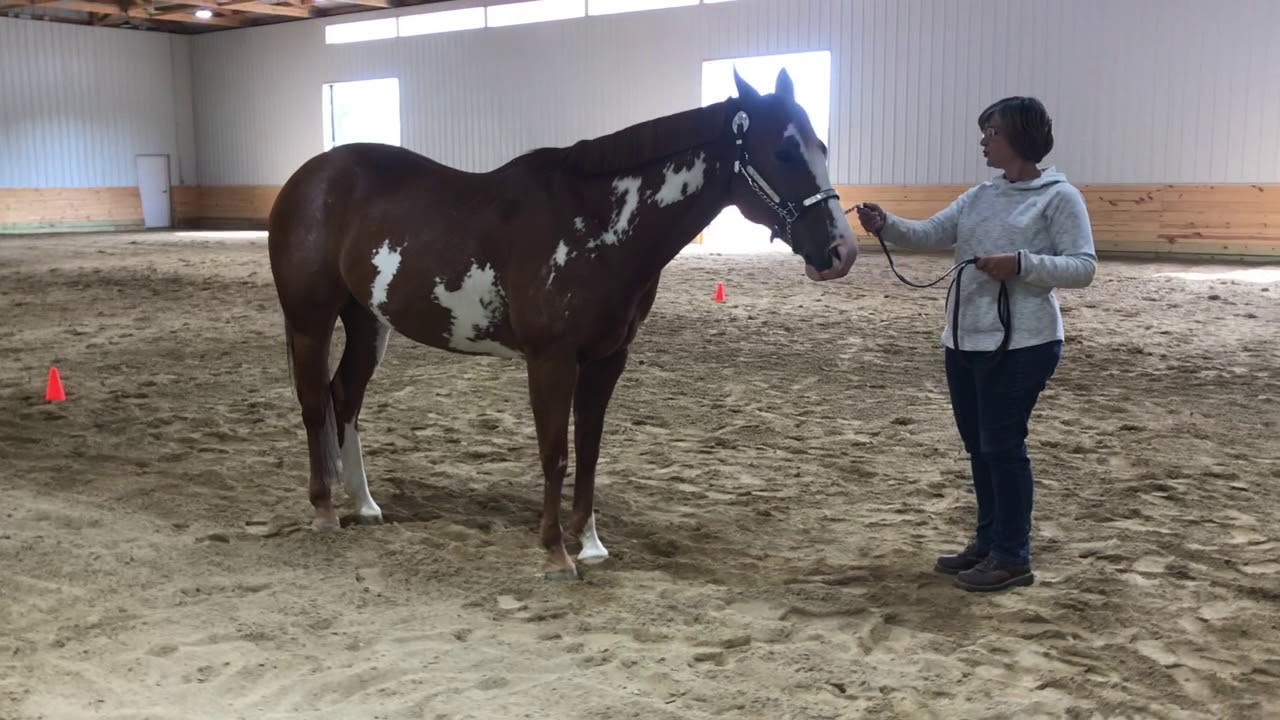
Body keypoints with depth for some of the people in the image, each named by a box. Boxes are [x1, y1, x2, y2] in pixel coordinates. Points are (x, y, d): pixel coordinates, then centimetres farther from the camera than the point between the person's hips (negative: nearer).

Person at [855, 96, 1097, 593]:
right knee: (978, 447, 15)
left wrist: (1021, 264, -24)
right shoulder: (980, 196, 13)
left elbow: (1083, 267, -13)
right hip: (963, 341, 8)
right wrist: (885, 225, -9)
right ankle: (988, 542, 30)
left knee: (1003, 446, -2)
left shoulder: (1060, 197, -8)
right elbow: (930, 235, 8)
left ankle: (1013, 557, 12)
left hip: (1020, 344, -8)